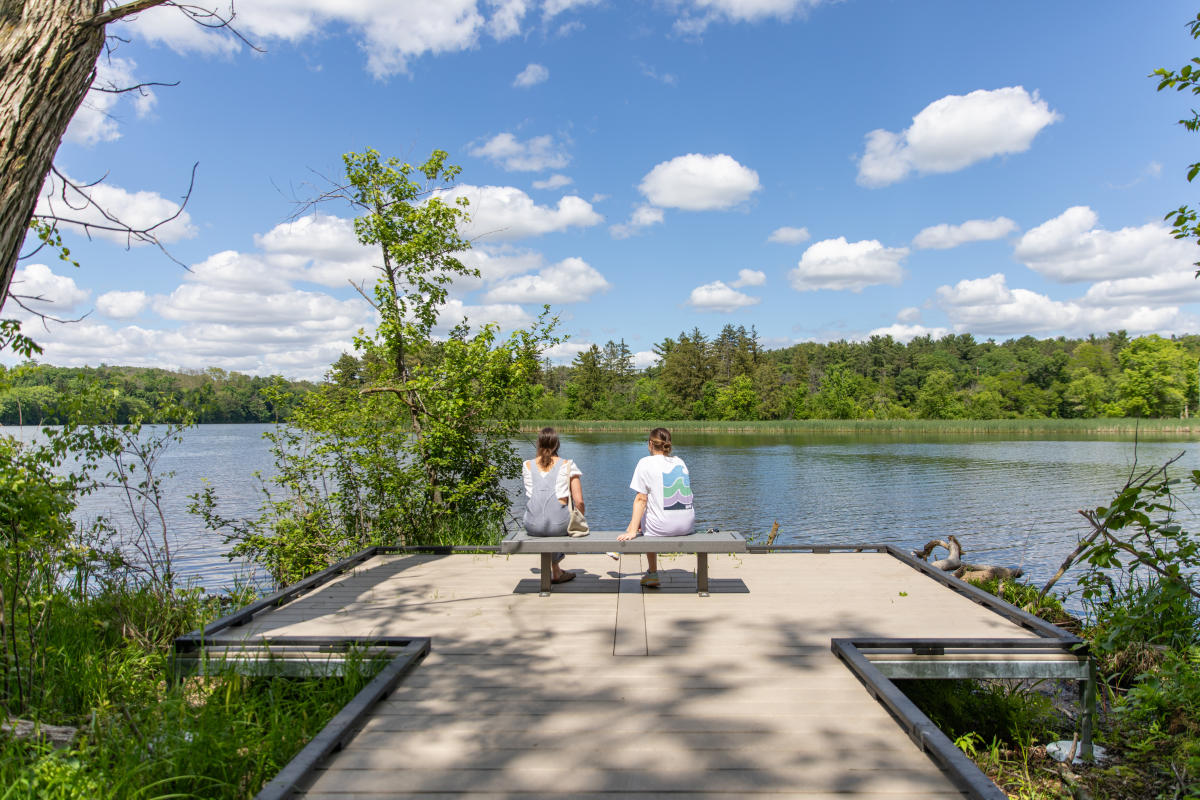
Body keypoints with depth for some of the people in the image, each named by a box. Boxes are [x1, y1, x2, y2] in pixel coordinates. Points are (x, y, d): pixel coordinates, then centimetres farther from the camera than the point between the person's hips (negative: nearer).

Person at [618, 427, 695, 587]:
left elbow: (641, 499, -9)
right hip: (688, 526, 6)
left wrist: (632, 531, -10)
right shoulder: (680, 461, 13)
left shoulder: (646, 463, -3)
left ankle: (652, 573, 27)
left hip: (662, 527, -5)